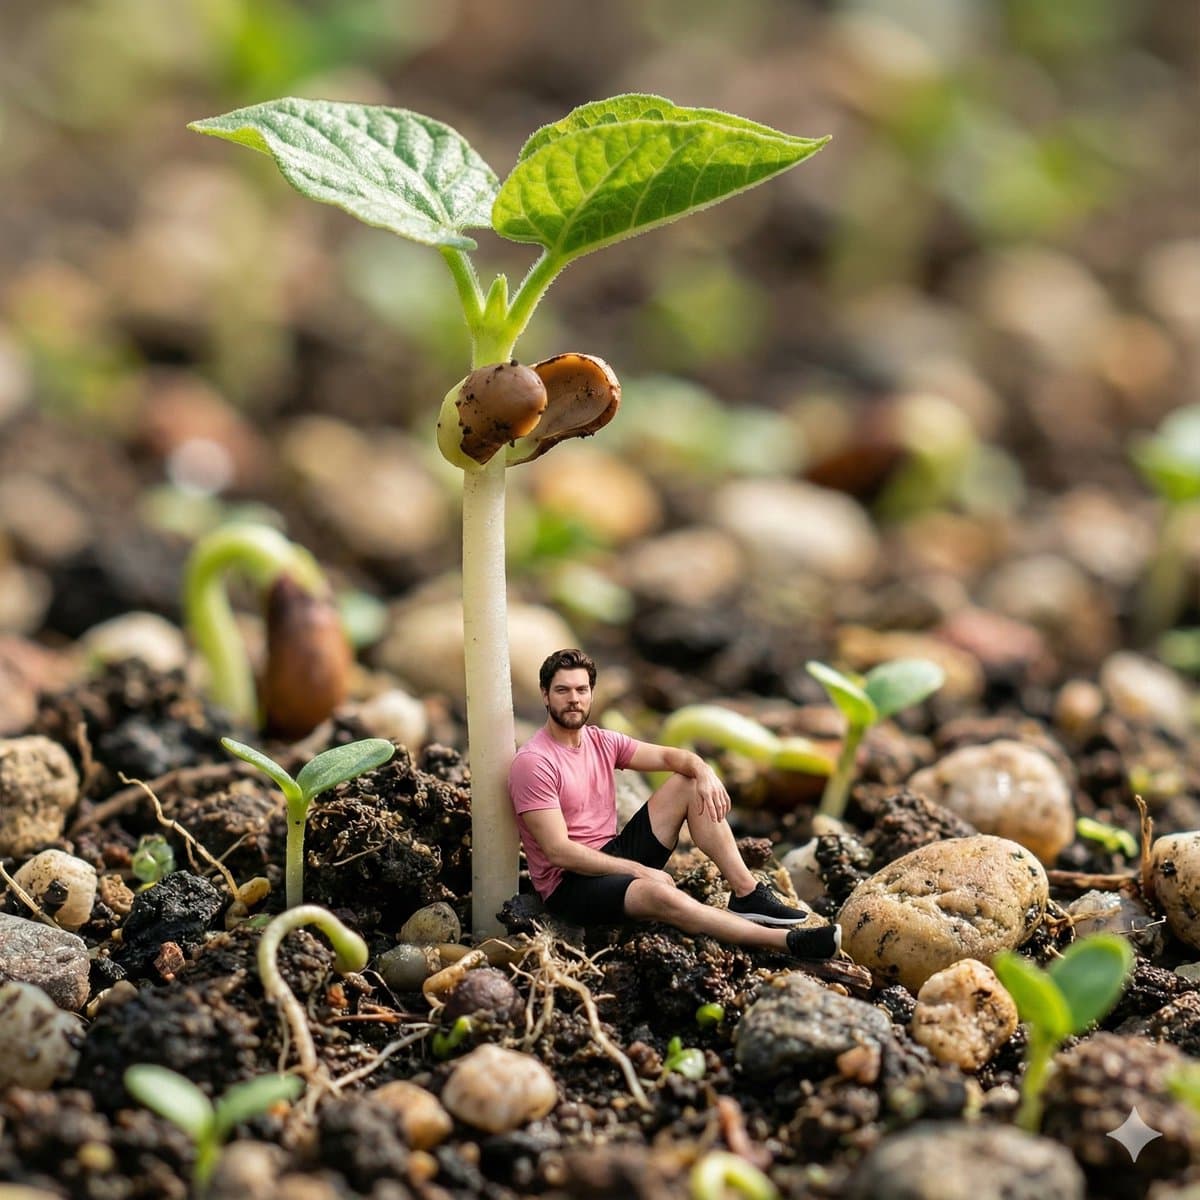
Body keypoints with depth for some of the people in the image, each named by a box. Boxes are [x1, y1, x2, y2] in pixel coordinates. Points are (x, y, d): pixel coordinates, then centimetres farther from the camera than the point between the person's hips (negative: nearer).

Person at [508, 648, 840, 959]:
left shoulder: (602, 742, 7)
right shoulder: (534, 763, -17)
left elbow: (670, 756, 7)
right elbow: (559, 852, -22)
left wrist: (704, 771, -18)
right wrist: (639, 870, -22)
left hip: (614, 855, 9)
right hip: (570, 881, -9)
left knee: (691, 783, 1)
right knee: (657, 893, -38)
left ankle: (746, 893, -10)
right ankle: (789, 941, -40)